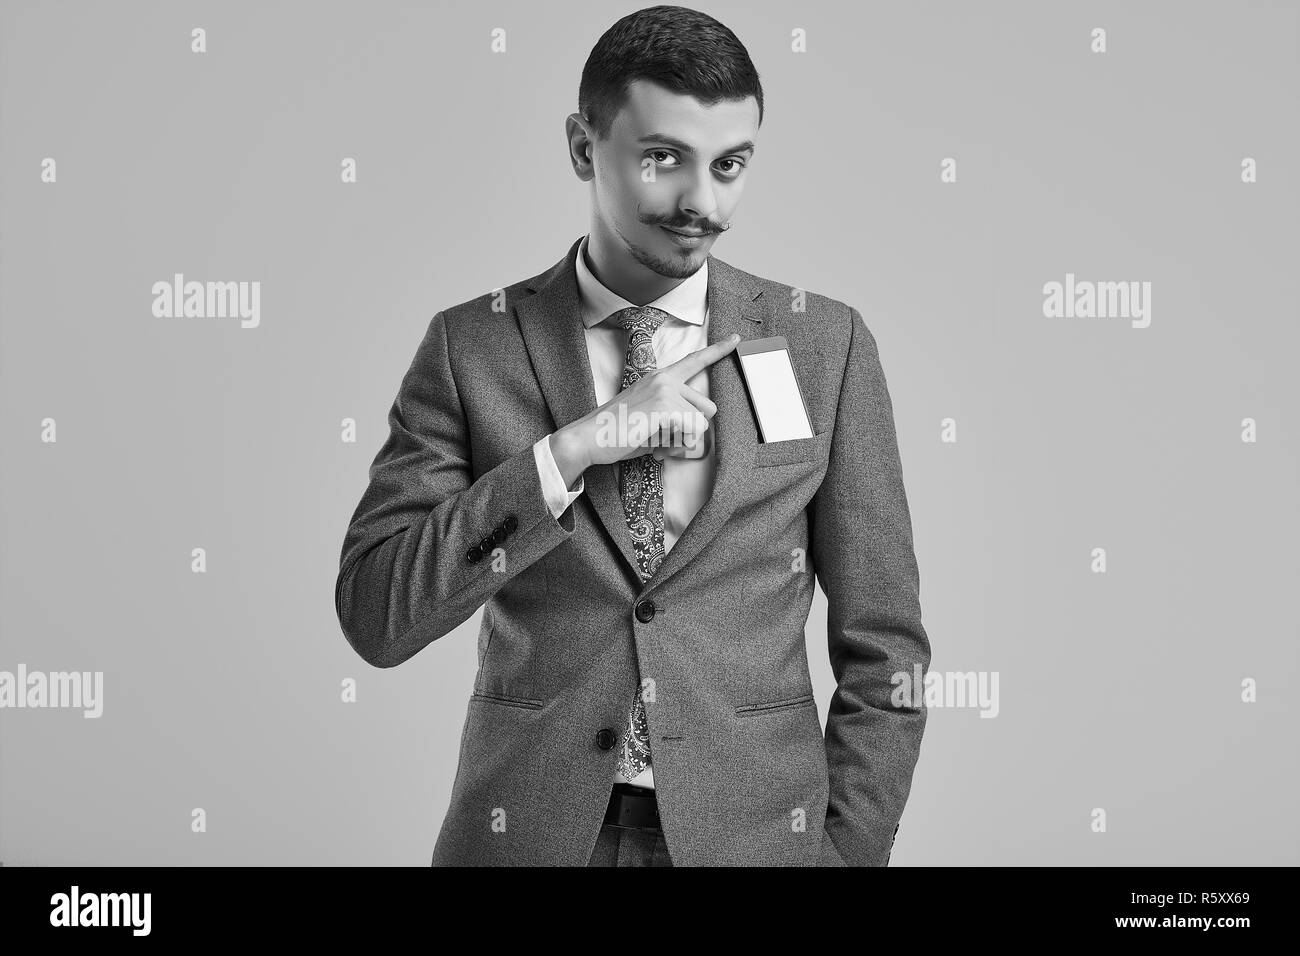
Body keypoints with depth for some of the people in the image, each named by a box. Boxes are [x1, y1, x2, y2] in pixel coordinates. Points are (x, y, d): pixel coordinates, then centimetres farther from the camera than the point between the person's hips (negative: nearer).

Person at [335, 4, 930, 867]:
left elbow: (884, 650, 1)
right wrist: (572, 448, -19)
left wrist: (847, 852, -6)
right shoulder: (473, 345, -4)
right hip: (528, 832, 0)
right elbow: (374, 616, -11)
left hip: (756, 830, 1)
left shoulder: (825, 344, -3)